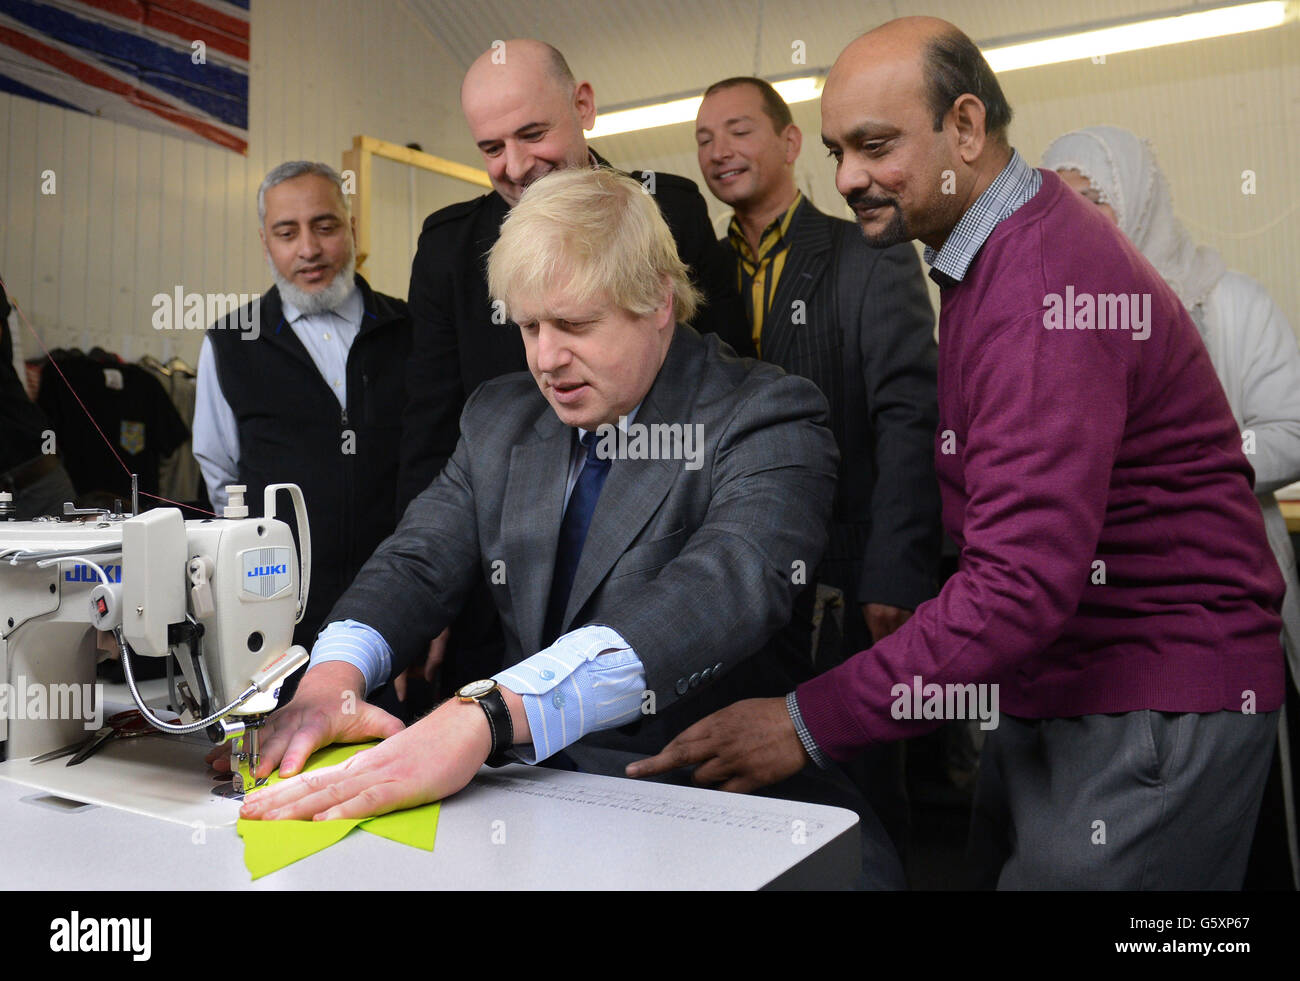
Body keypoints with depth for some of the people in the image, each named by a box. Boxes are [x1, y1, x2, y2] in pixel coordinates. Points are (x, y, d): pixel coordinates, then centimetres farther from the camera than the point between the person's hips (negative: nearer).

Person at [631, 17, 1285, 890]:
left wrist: (809, 722, -27)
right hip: (1047, 695, 9)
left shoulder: (1044, 284, -23)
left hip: (1151, 710, -9)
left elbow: (1023, 584, -29)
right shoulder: (990, 258, 10)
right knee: (1002, 867, 15)